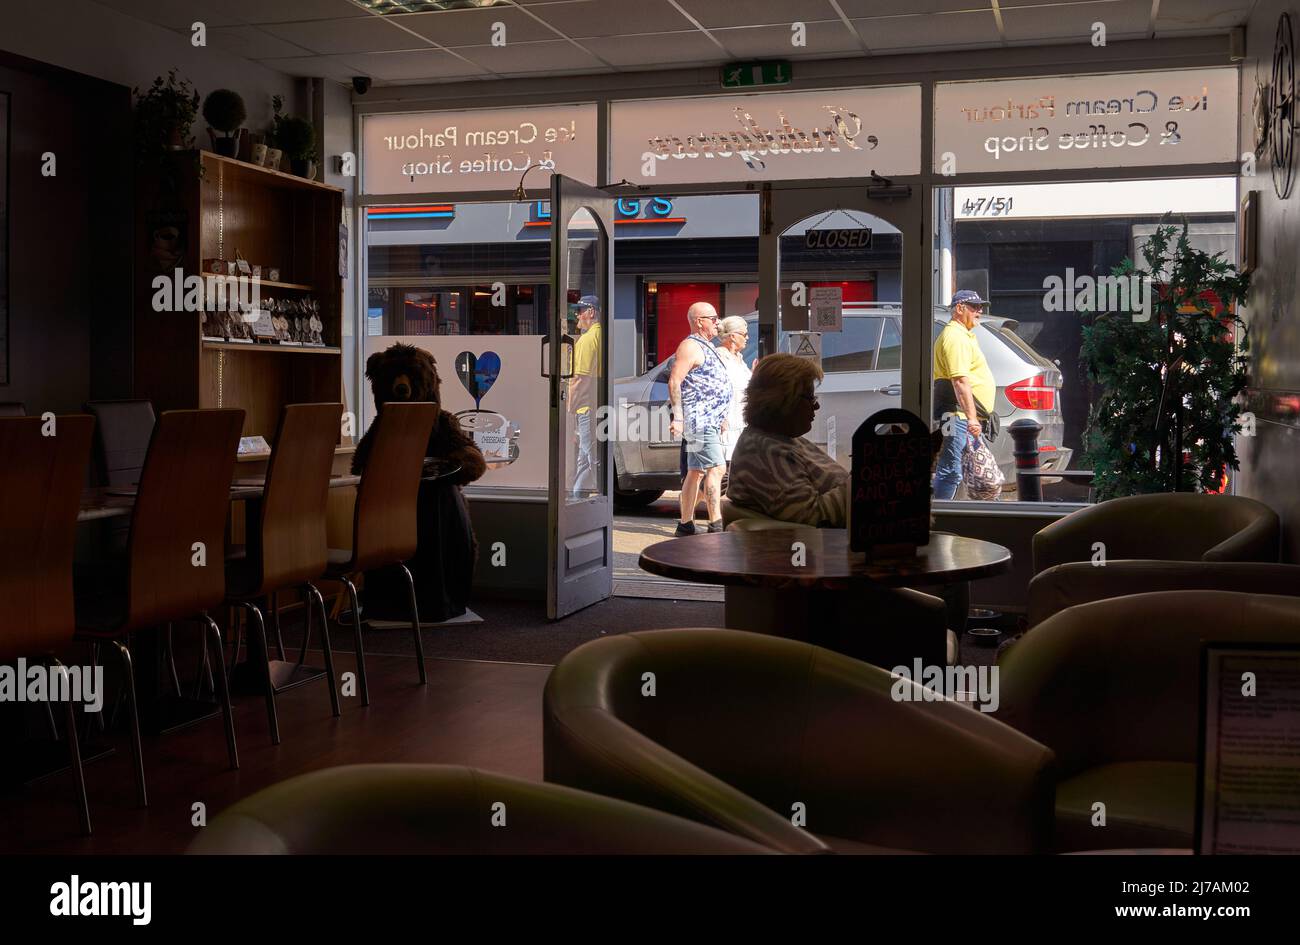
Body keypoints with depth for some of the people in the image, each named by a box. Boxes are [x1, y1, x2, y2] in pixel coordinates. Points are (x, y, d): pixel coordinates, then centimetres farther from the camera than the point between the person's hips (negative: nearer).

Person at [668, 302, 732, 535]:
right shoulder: (690, 346, -9)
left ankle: (686, 524, 13)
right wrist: (677, 417, -23)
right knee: (716, 469, -15)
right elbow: (674, 382, -17)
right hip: (699, 420, -10)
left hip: (710, 421, 10)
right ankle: (716, 525, -16)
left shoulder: (707, 347, 22)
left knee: (696, 472, 9)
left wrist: (720, 418, 28)